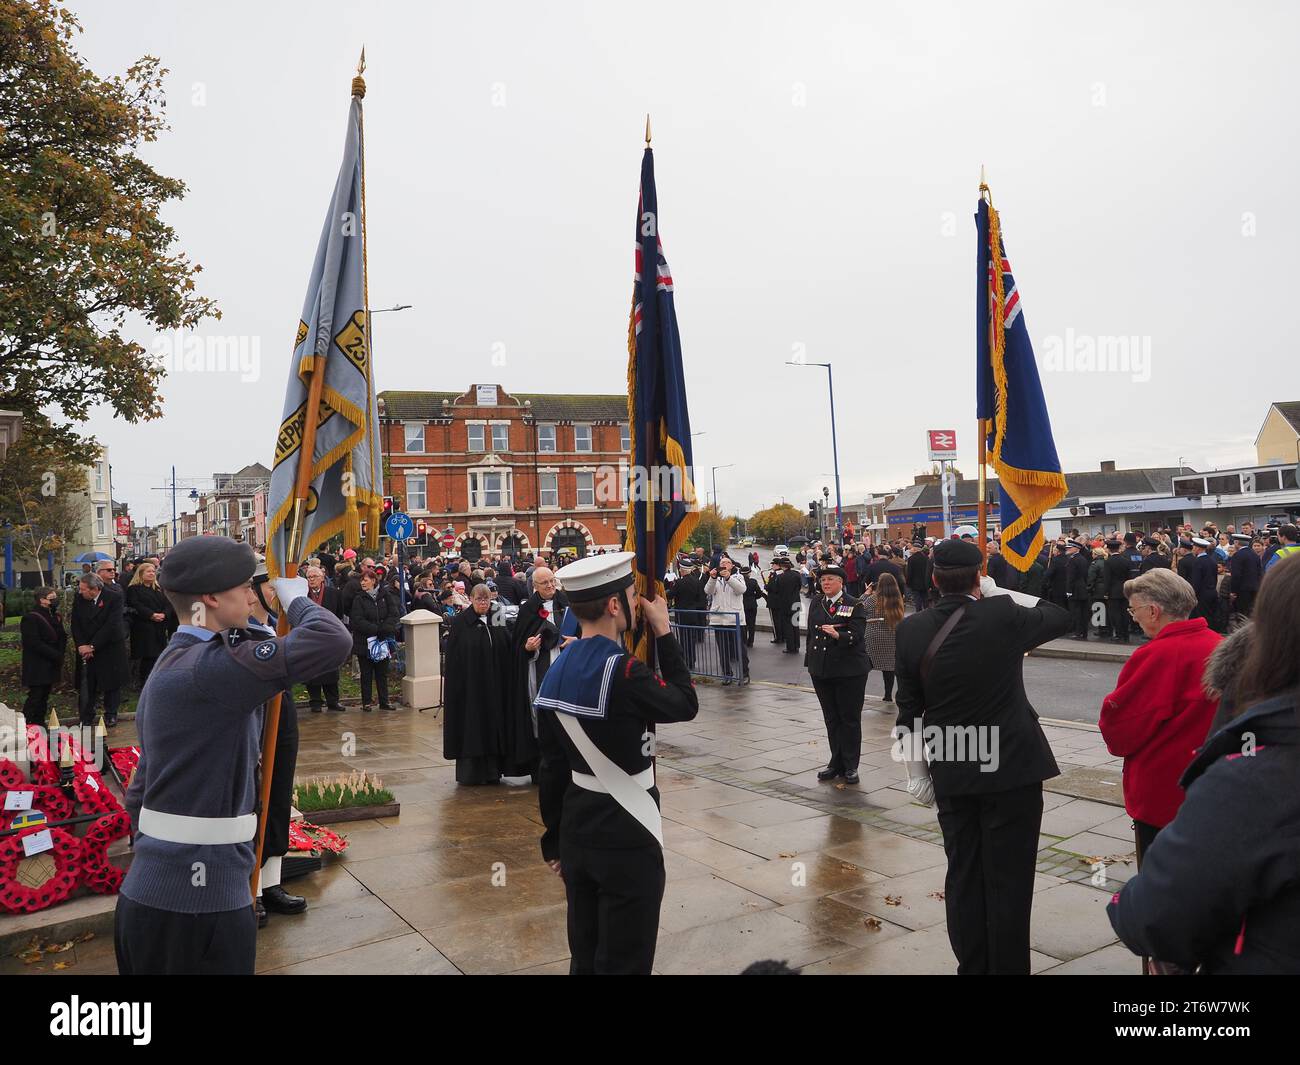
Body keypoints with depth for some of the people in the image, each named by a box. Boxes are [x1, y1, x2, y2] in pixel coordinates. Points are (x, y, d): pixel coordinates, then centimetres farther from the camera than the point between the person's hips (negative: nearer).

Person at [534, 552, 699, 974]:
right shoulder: (623, 673, -24)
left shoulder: (557, 671, 1)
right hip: (626, 838, -8)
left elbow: (552, 767, 7)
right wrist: (664, 633, -2)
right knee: (624, 962, 8)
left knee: (584, 958, 21)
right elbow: (686, 705, -7)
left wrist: (555, 841, 16)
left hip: (577, 832, 8)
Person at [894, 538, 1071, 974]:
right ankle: (1008, 966, 13)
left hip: (951, 774, 3)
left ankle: (971, 965, 25)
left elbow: (909, 710, 2)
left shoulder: (911, 630, -4)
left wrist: (916, 771, 12)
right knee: (1008, 880, 5)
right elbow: (1061, 617, 8)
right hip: (1011, 768, -3)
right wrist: (999, 593, 10)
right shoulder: (1003, 615, -12)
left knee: (963, 875, 14)